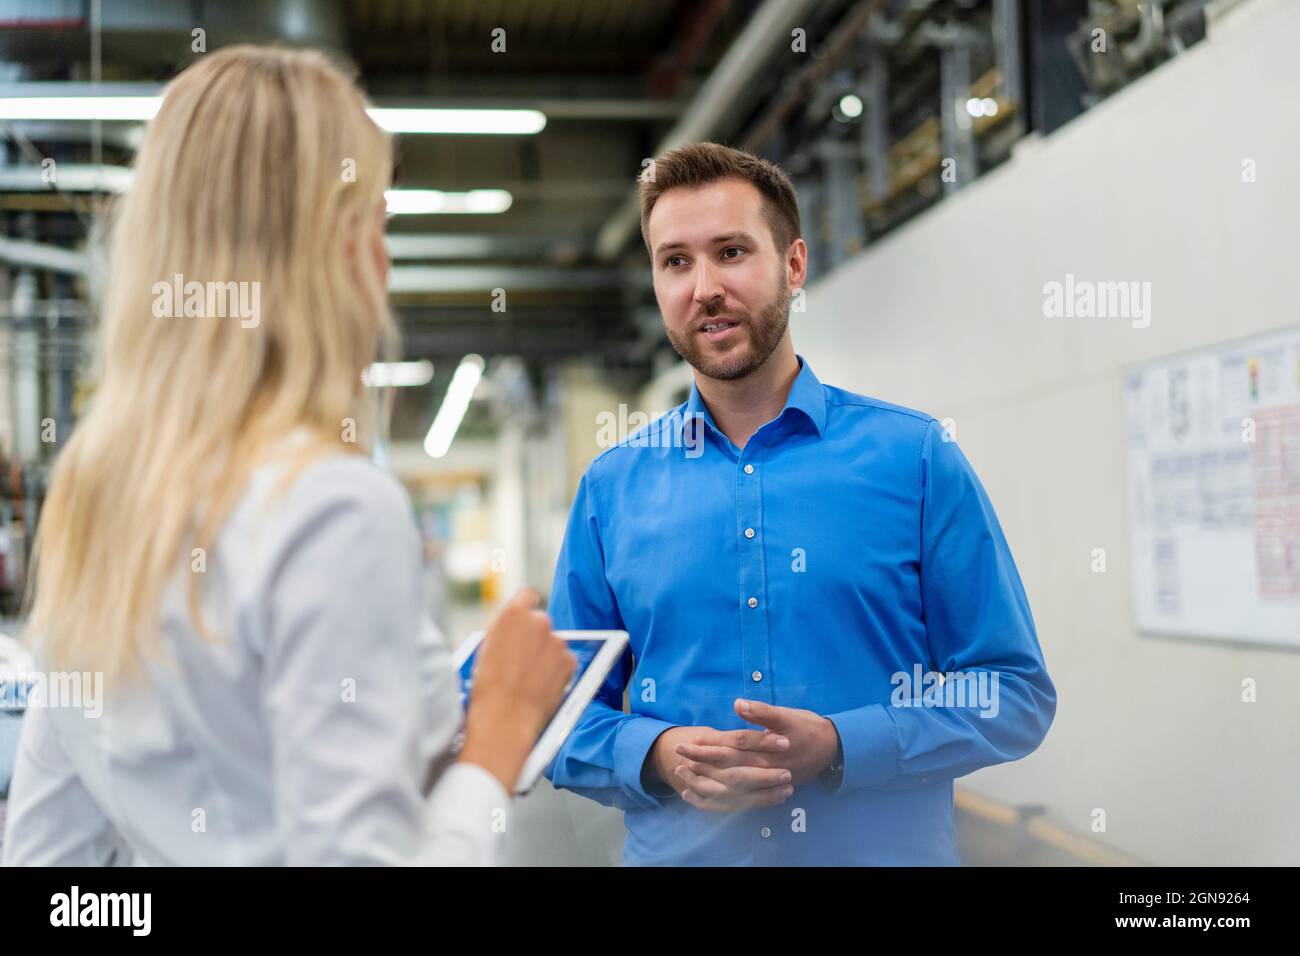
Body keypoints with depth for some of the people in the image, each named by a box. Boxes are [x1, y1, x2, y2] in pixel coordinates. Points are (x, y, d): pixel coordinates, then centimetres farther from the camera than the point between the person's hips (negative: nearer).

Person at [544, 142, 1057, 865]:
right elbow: (564, 715, 4)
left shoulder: (917, 458, -5)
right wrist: (656, 757, -15)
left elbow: (1017, 694, -5)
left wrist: (841, 746, -18)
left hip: (887, 849, -1)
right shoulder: (612, 487, 1)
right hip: (678, 851, 2)